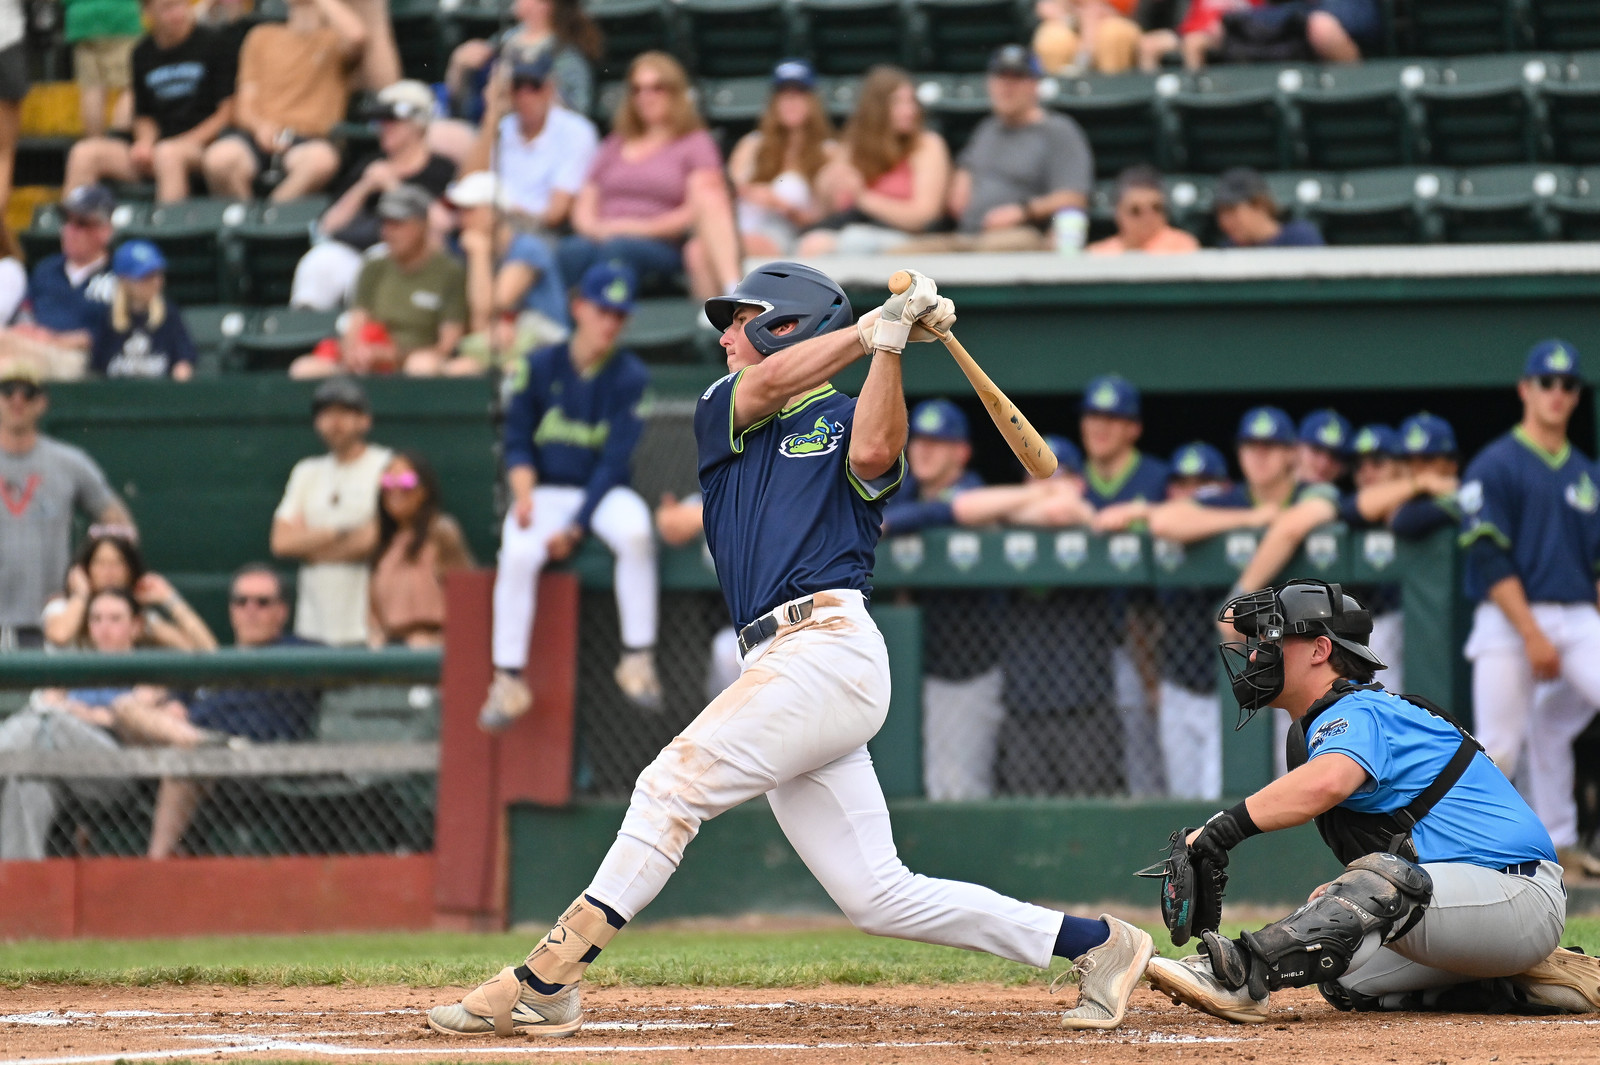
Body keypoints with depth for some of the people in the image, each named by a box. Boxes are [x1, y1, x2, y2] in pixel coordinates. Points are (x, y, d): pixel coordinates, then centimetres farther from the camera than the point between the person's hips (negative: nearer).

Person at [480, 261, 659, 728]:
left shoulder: (631, 377, -4)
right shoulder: (539, 367, 0)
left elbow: (615, 463, -9)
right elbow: (518, 443, 4)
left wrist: (575, 528, -18)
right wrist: (524, 492, -16)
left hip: (603, 494, -1)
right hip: (546, 491, 1)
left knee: (635, 532, -36)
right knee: (518, 553, -32)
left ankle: (638, 659, -27)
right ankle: (508, 680, -27)